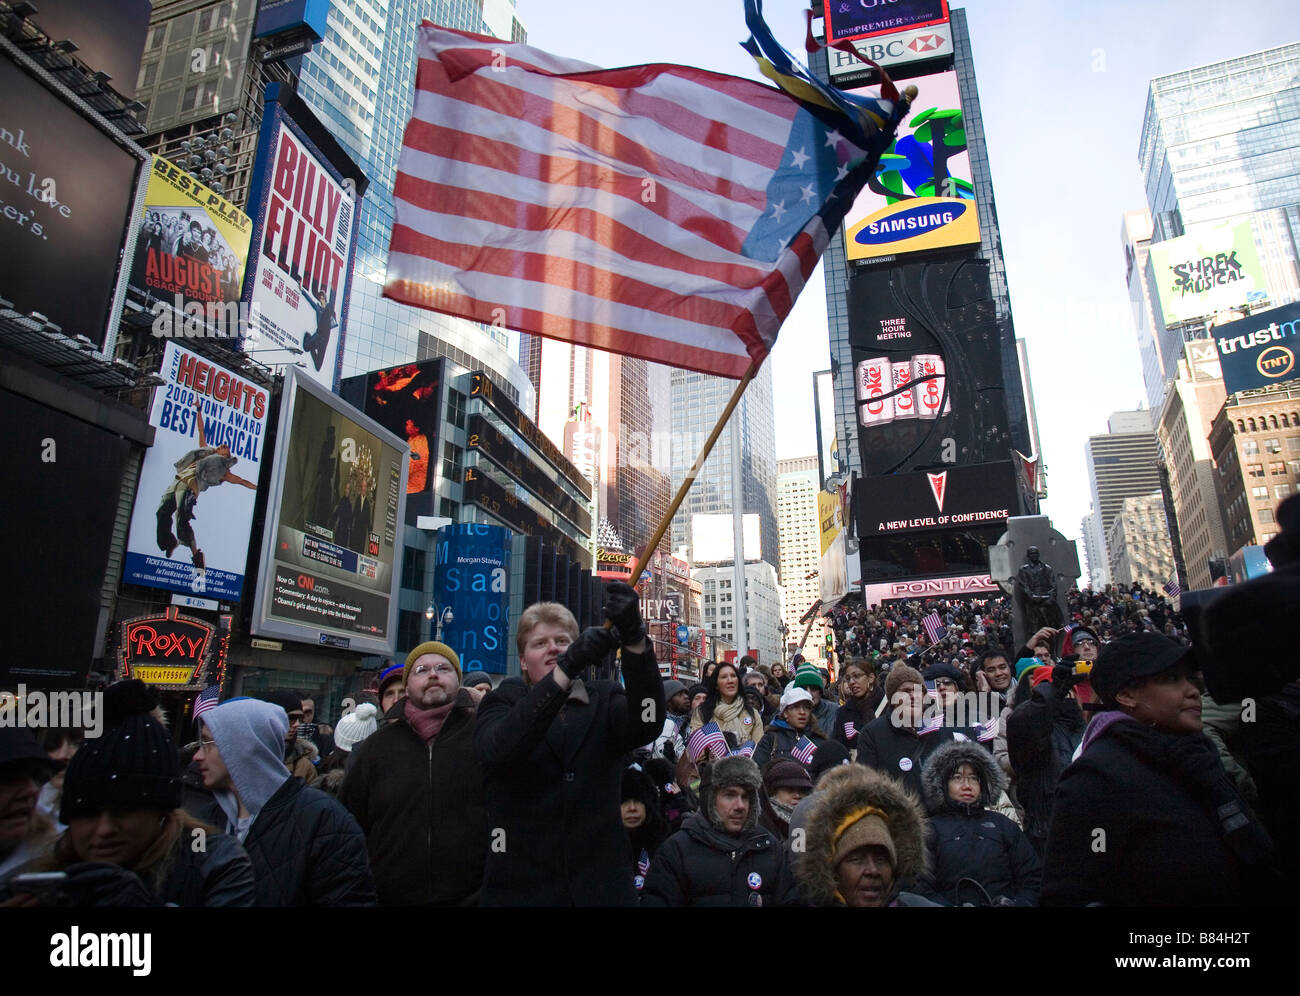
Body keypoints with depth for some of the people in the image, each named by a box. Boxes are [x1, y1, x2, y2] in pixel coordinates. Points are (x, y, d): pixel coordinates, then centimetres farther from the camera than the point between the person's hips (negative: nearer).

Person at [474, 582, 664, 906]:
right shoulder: (502, 703, 2)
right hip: (519, 888, -1)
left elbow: (647, 724, -17)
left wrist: (634, 639, -33)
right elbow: (498, 747, -22)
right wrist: (569, 666, -34)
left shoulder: (605, 701, 5)